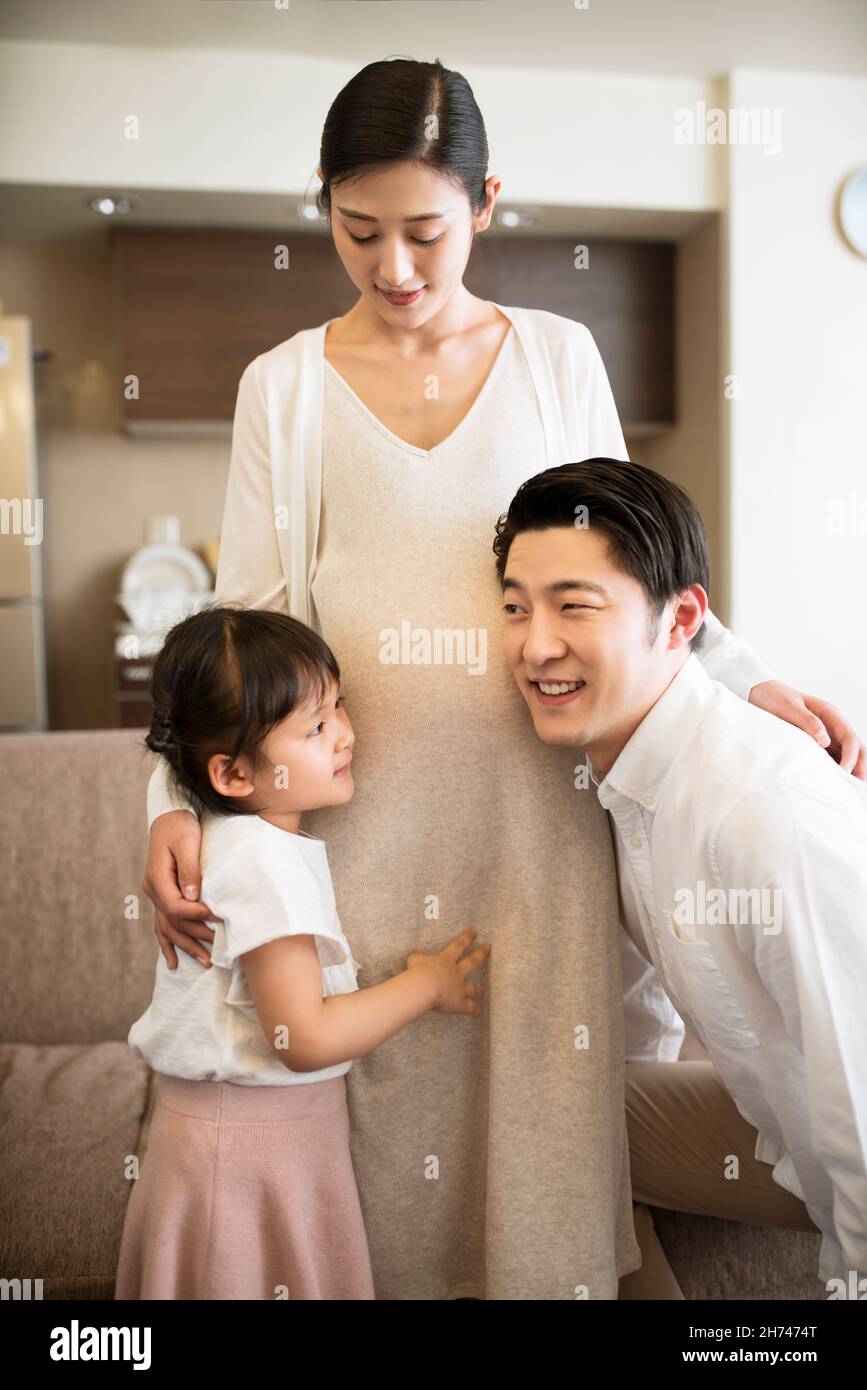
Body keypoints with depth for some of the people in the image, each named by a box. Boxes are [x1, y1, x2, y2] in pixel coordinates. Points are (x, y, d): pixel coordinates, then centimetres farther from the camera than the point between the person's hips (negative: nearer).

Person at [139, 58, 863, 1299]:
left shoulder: (559, 358, 7)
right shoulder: (284, 385, 5)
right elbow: (245, 620, 3)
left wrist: (750, 682, 5)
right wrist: (180, 796, -7)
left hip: (535, 806, 1)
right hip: (368, 813, 0)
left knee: (539, 1088, 6)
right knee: (387, 1095, 6)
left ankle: (541, 1274, 29)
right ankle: (397, 1278, 30)